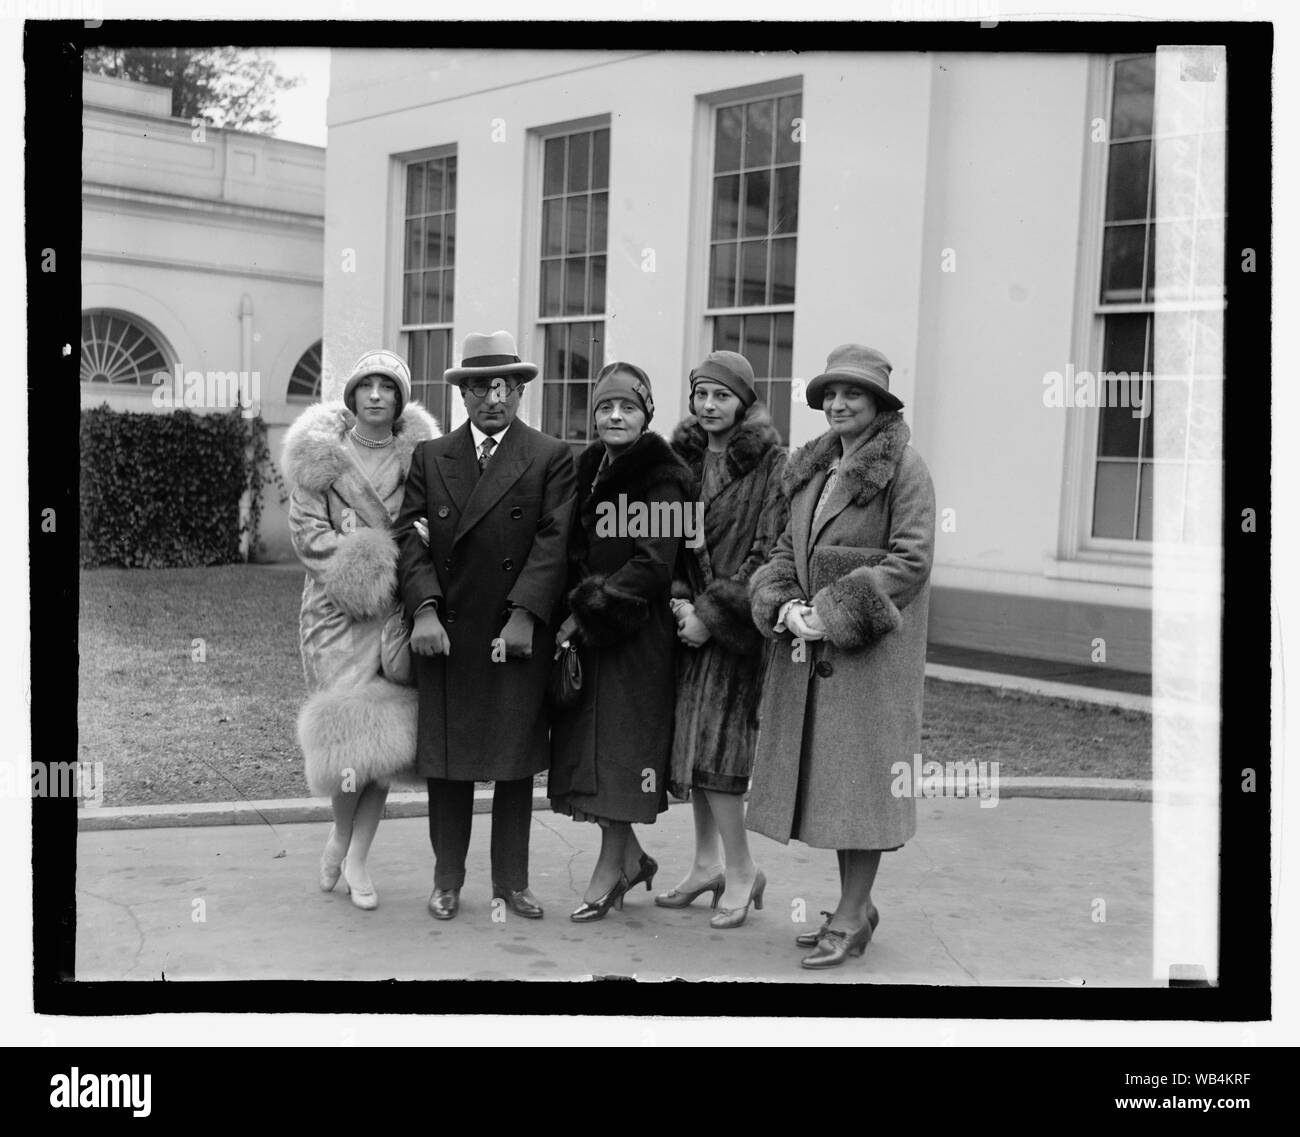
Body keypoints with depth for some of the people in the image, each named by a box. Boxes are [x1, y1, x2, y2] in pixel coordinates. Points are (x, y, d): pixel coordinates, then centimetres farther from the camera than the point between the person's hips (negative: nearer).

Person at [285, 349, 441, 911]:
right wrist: (361, 564, -11)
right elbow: (306, 528, -1)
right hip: (338, 605, -2)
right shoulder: (319, 452, 2)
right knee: (351, 722, -9)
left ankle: (356, 855, 12)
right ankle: (341, 834, 18)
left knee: (387, 727, -1)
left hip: (396, 605, 2)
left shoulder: (418, 452, 6)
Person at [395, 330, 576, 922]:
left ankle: (511, 881, 21)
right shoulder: (430, 457, 8)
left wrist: (523, 614, -15)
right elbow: (411, 536, 1)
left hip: (518, 634, -1)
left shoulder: (551, 458, 2)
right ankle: (447, 879, 22)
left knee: (516, 761, 8)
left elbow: (554, 540, -6)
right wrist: (424, 608, -13)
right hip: (446, 633, 2)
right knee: (447, 761, 8)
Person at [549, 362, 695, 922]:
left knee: (621, 746, -2)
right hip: (583, 631, 7)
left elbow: (651, 567, -17)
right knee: (588, 746, 9)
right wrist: (573, 611, 1)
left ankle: (609, 871, 9)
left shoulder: (661, 482, -10)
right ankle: (631, 857, 25)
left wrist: (589, 610, -18)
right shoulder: (587, 470, 12)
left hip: (637, 634, -7)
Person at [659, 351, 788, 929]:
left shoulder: (771, 464, -7)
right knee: (690, 744, 10)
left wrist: (712, 612, -14)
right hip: (689, 621, 6)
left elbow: (768, 555, -12)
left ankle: (741, 870, 6)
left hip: (735, 626, -6)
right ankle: (706, 863, 23)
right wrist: (679, 599, -5)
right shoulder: (683, 458, 10)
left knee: (714, 749, -8)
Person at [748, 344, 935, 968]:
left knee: (860, 771, -3)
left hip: (872, 647, -7)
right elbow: (788, 548, 14)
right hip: (809, 641, 7)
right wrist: (787, 605, -6)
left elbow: (912, 560, -14)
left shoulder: (904, 467, -8)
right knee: (824, 775, 11)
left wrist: (835, 612, -17)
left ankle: (852, 917, 6)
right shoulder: (813, 467, 14)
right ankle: (854, 905, 23)